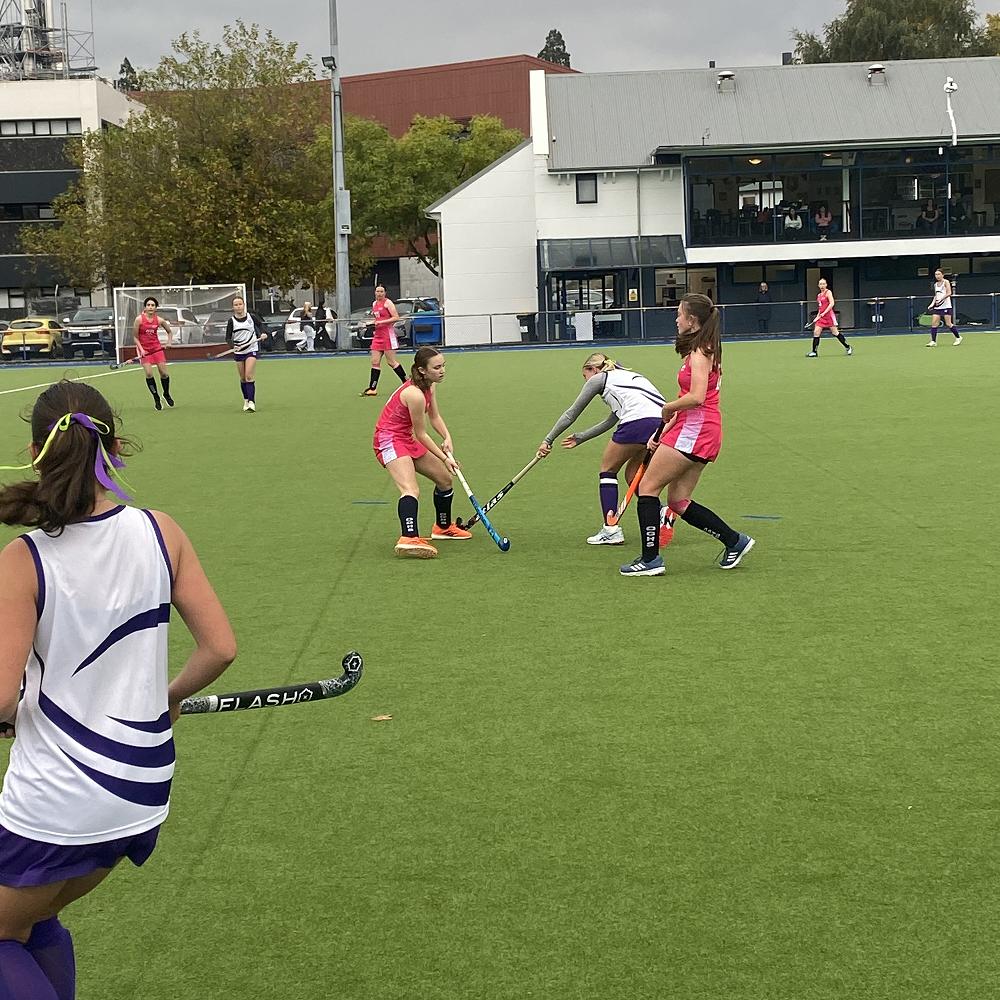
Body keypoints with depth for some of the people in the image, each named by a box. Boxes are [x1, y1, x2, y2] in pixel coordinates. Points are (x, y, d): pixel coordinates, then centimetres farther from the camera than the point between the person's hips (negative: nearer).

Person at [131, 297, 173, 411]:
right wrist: (141, 349, -16)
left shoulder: (159, 320, -4)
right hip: (144, 349, -2)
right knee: (149, 374, -12)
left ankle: (166, 394, 28)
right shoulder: (139, 319, -11)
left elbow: (169, 331, 14)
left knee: (164, 373, 1)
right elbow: (135, 337, -6)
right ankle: (156, 398, 3)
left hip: (157, 348, 2)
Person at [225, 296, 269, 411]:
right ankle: (246, 401, 25)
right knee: (243, 378, 9)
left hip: (251, 350, -2)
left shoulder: (251, 316, -3)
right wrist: (233, 345, -25)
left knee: (249, 376, -14)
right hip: (238, 352, 2)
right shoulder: (231, 321, -5)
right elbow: (228, 338, -5)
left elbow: (260, 324, 16)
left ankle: (252, 403, -18)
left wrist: (263, 333, -3)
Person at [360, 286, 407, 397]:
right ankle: (372, 388, 4)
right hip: (378, 335, 8)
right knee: (375, 362, 3)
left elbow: (396, 318, -16)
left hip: (388, 335, -8)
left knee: (391, 362, -4)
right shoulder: (374, 304, 15)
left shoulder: (387, 303, -9)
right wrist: (372, 323, 10)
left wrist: (381, 322, -19)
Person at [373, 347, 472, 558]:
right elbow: (421, 434, -18)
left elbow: (434, 417, 12)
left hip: (406, 439, 10)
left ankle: (443, 527, 41)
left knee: (445, 479, 20)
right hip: (390, 439, -10)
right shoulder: (415, 394, -27)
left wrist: (447, 438, -8)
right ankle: (408, 539, -49)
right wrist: (444, 458, -9)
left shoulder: (429, 385, 2)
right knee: (411, 489, -31)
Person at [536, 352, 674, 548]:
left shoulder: (599, 378, 16)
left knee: (608, 469, 13)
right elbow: (610, 422, 43)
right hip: (663, 420, 7)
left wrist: (548, 440, 30)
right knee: (632, 476, 22)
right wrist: (580, 437, 50)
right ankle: (661, 514, 0)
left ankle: (611, 529, 6)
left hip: (638, 421, -7)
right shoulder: (626, 376, 36)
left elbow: (571, 414, 21)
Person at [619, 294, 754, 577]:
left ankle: (650, 559, -4)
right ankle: (735, 541, 13)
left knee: (648, 486, -5)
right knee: (678, 500, 10)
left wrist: (667, 408, -8)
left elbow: (696, 398, -25)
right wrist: (663, 433, 16)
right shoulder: (700, 351, 18)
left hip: (695, 430, -10)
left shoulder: (700, 353, -12)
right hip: (695, 430, 10)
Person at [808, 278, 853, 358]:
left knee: (835, 333, -2)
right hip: (821, 317, 7)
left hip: (829, 315, -7)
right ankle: (814, 352, -1)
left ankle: (848, 347, 11)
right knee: (816, 332, -3)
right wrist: (817, 316, 13)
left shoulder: (828, 292, -6)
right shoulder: (819, 295, 16)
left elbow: (832, 303, -16)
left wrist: (824, 313, -19)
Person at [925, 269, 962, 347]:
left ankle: (958, 337, 15)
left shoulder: (946, 282, -5)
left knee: (948, 324, -4)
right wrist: (932, 303, 7)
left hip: (946, 306, -6)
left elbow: (949, 293, -15)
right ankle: (933, 341, -5)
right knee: (934, 323, -6)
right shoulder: (936, 284, 14)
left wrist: (941, 299, -25)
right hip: (937, 307, 6)